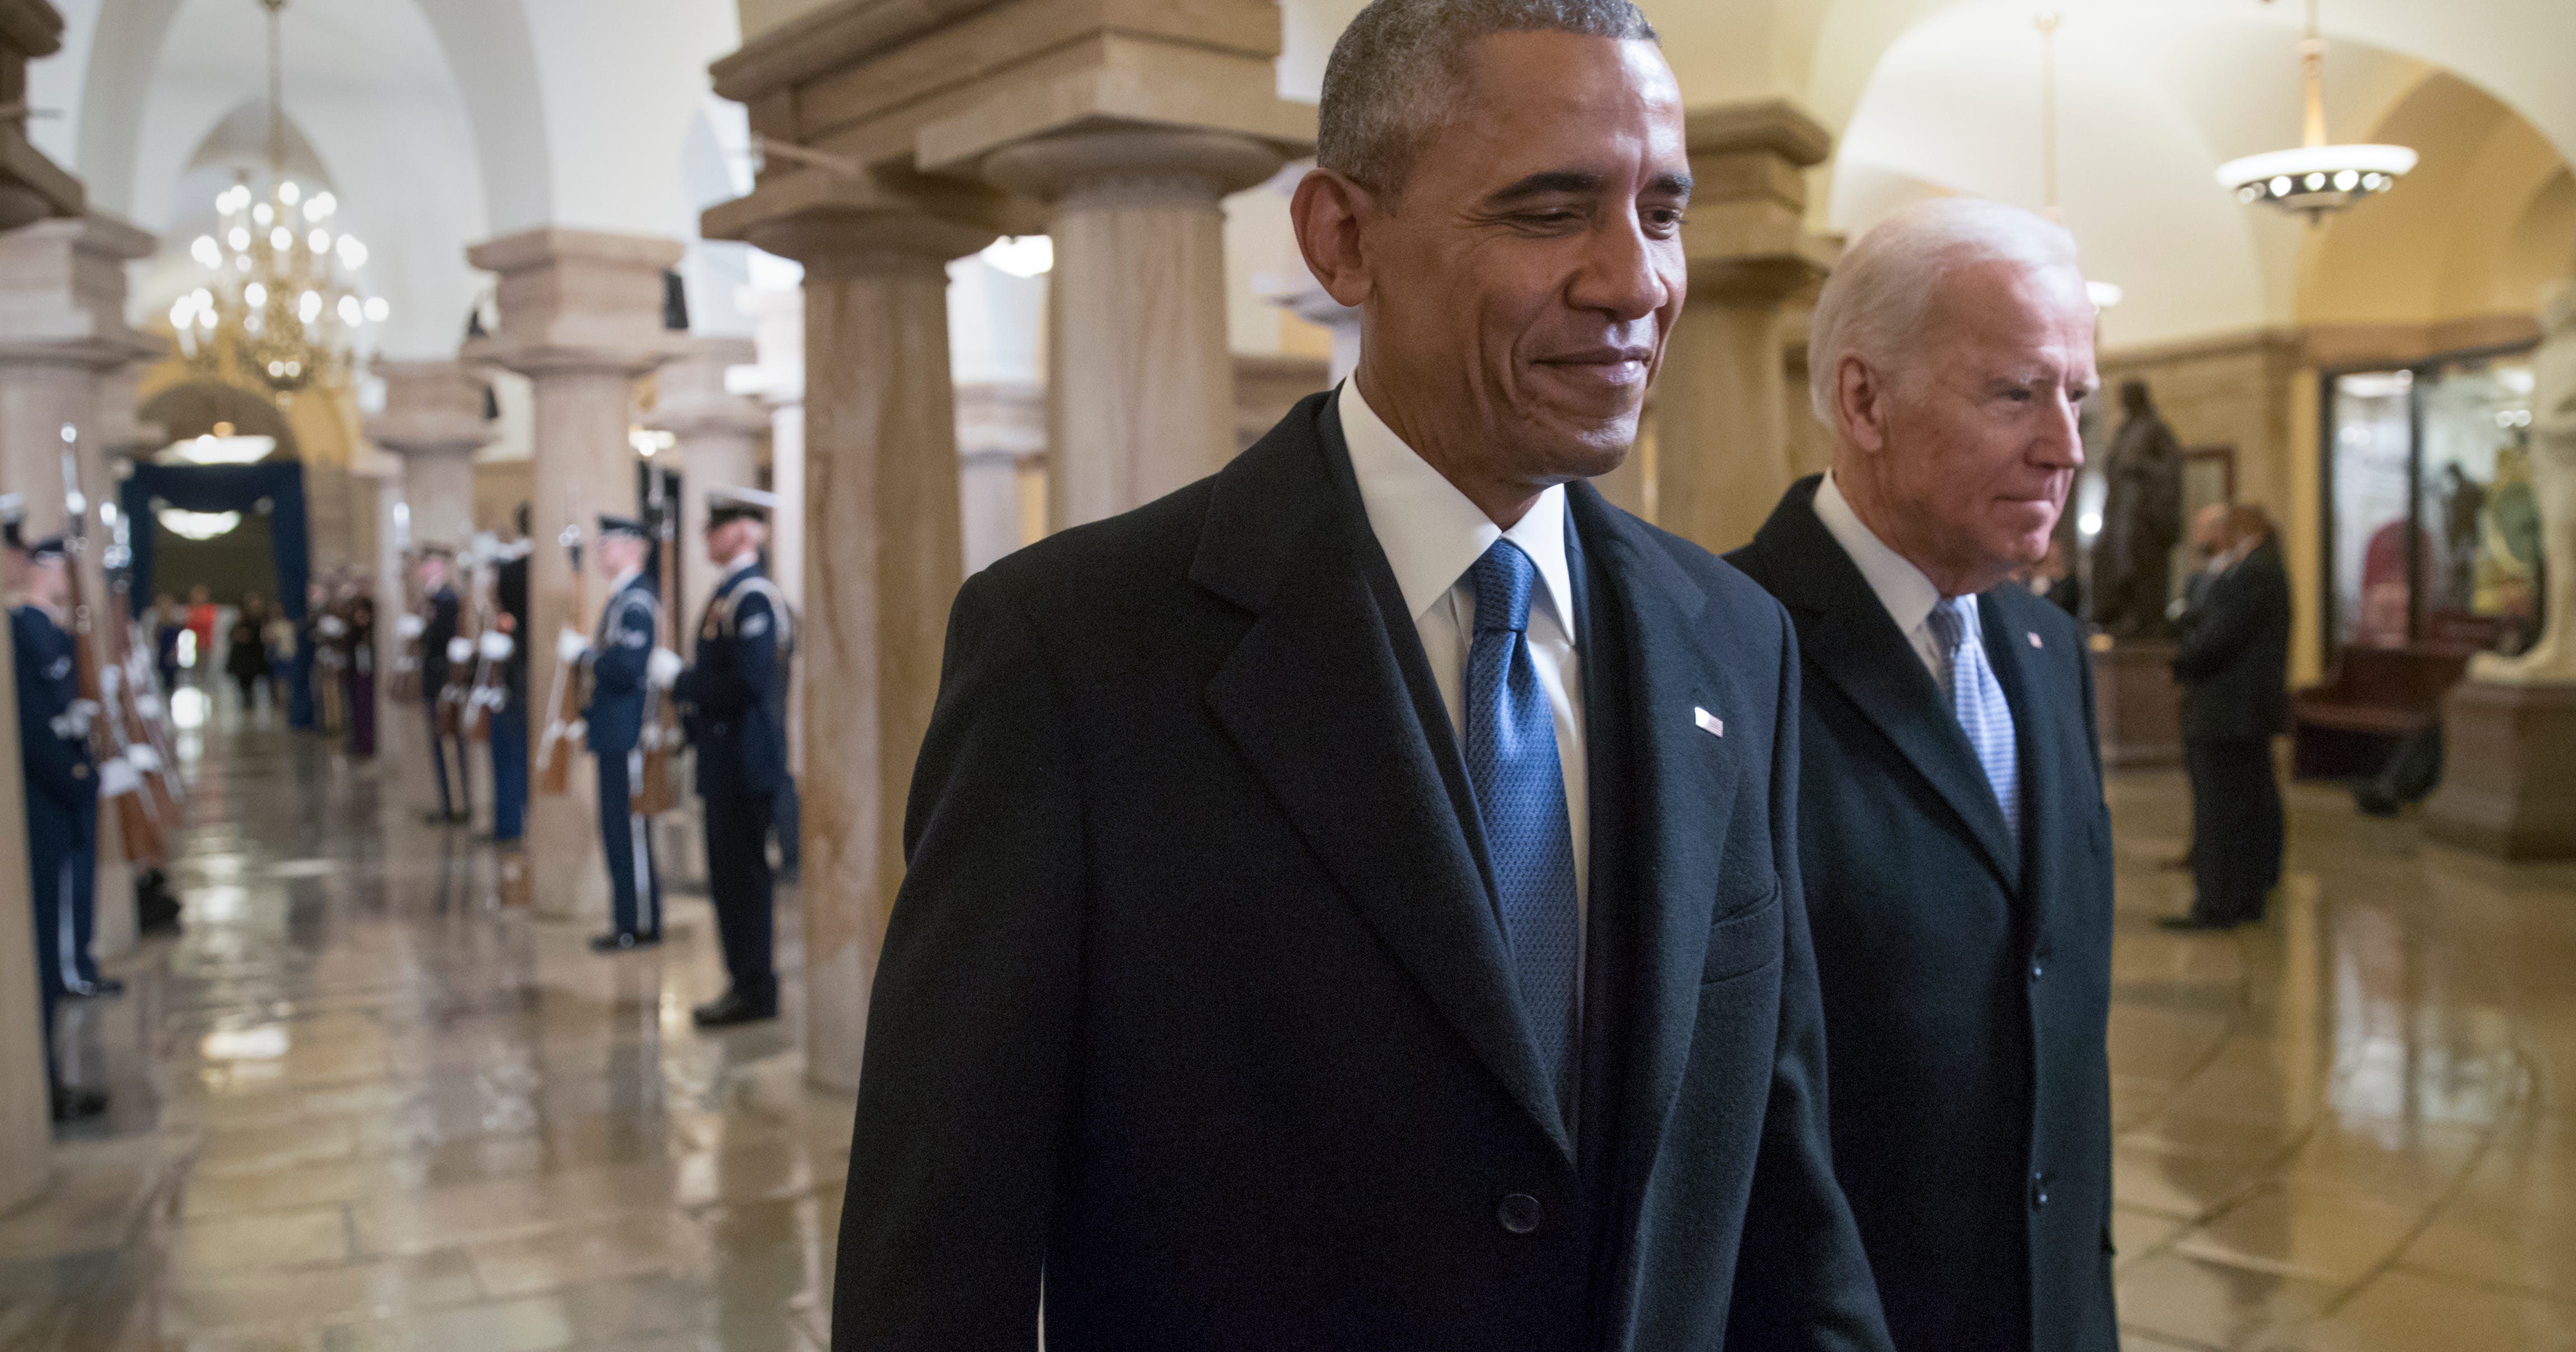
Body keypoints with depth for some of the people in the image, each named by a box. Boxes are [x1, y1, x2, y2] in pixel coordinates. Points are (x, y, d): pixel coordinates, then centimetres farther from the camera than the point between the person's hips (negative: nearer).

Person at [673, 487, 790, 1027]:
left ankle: (754, 989, 4)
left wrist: (683, 685, -14)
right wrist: (690, 686, 8)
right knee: (732, 872, 14)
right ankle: (748, 979, 23)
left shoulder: (751, 595, -16)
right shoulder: (731, 590, 15)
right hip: (727, 758, 10)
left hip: (744, 759, -10)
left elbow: (748, 680, -24)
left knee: (741, 871, -4)